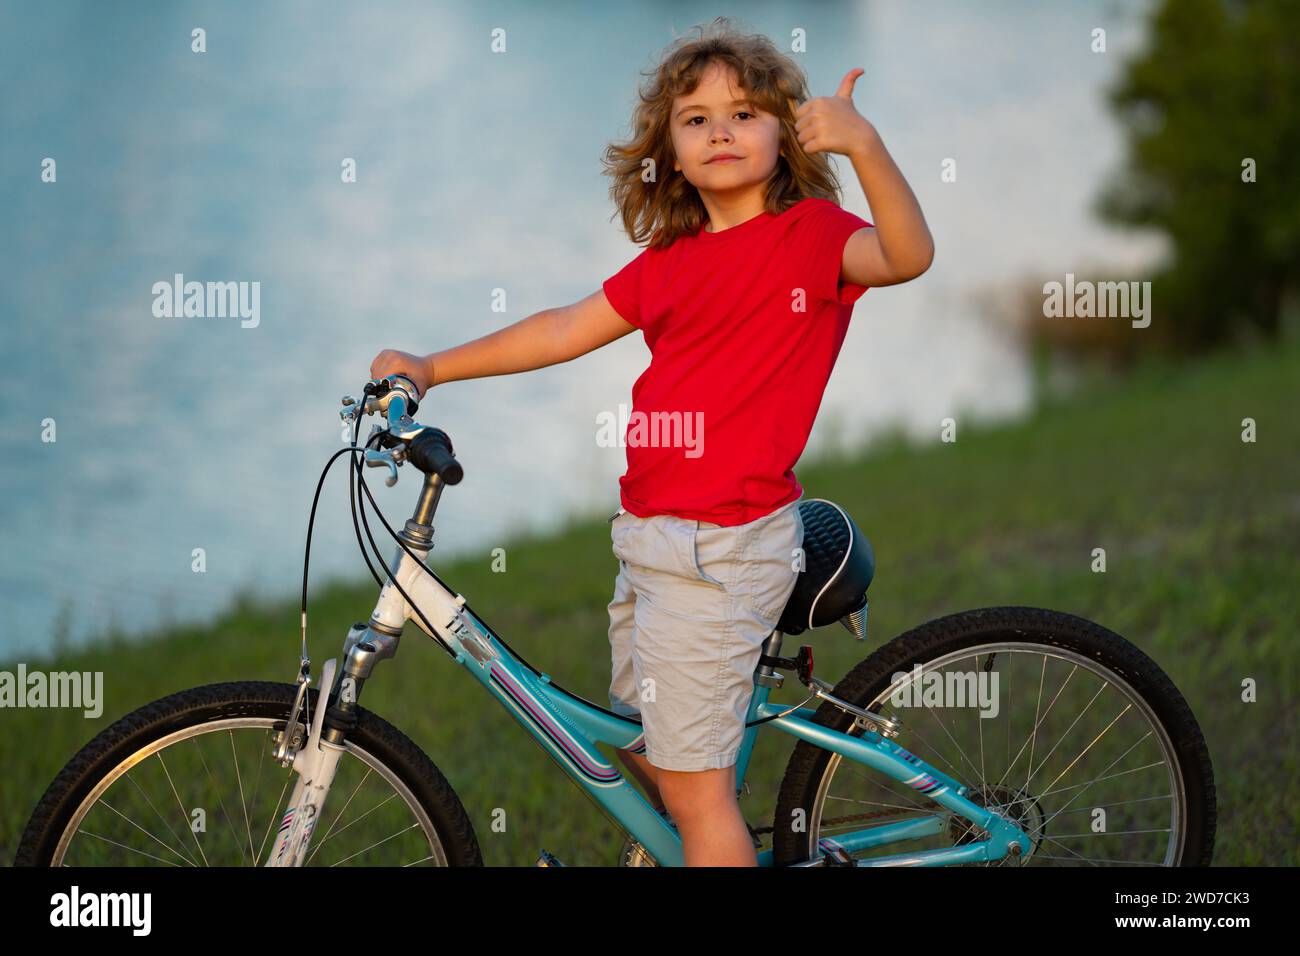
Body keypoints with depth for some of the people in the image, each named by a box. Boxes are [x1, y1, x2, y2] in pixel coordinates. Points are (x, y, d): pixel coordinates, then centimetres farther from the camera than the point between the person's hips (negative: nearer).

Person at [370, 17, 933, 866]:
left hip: (722, 547, -8)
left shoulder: (809, 233, -8)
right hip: (653, 536, 8)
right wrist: (430, 368, 21)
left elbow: (906, 255, -27)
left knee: (693, 780, -5)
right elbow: (566, 330, 21)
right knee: (646, 760, 19)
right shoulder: (671, 261, 12)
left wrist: (863, 143, -42)